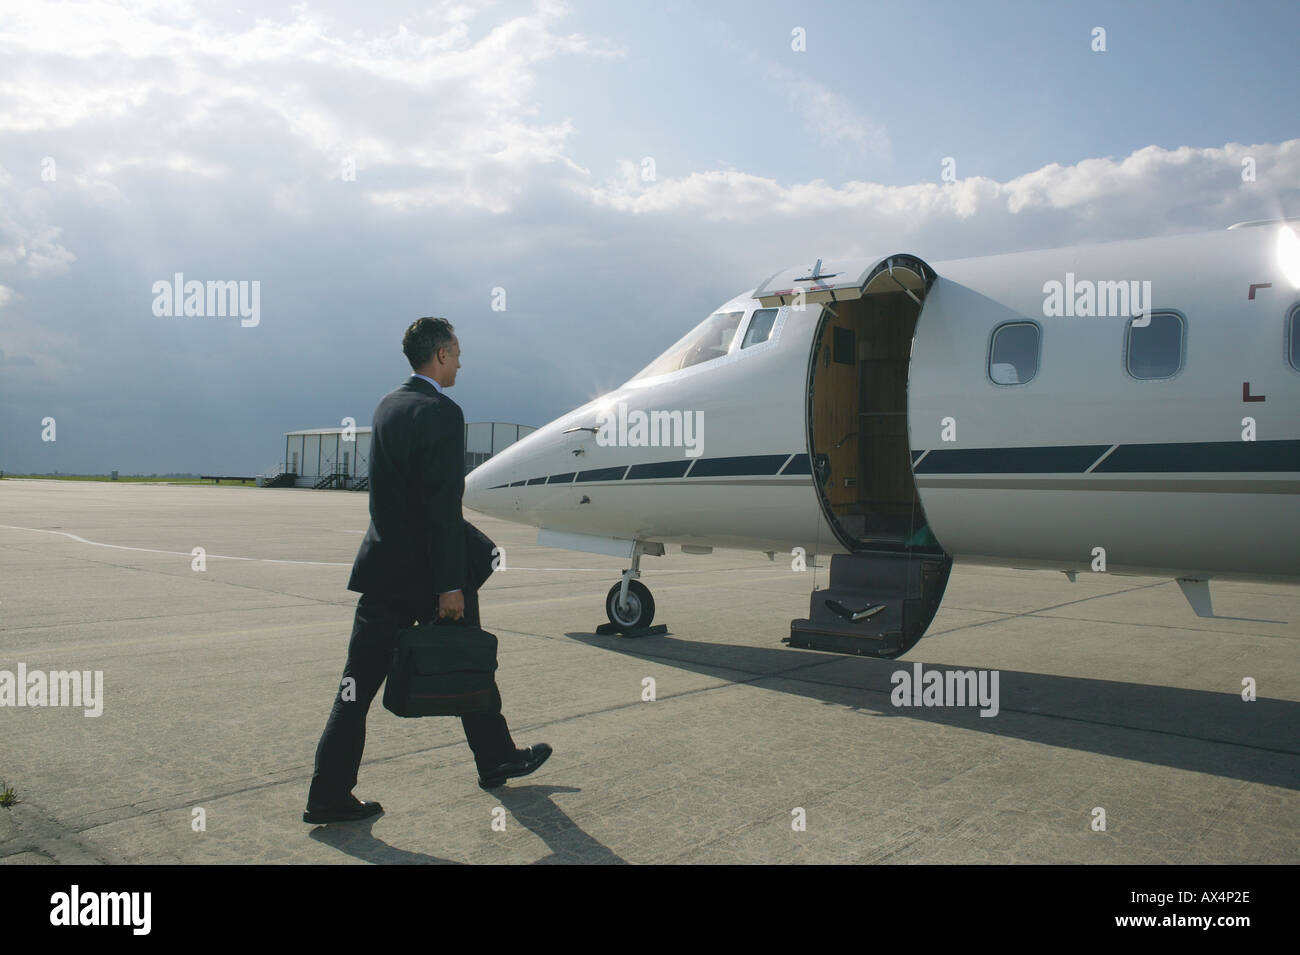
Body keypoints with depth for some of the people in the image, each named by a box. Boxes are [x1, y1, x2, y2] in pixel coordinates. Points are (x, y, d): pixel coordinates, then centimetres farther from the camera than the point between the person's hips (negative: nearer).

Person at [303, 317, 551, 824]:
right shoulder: (442, 412, -16)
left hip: (383, 565, 7)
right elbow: (442, 508, -21)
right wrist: (451, 585, -19)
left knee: (359, 682, 6)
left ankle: (329, 795, 7)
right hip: (427, 572, -7)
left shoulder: (387, 406, 9)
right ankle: (495, 760, 31)